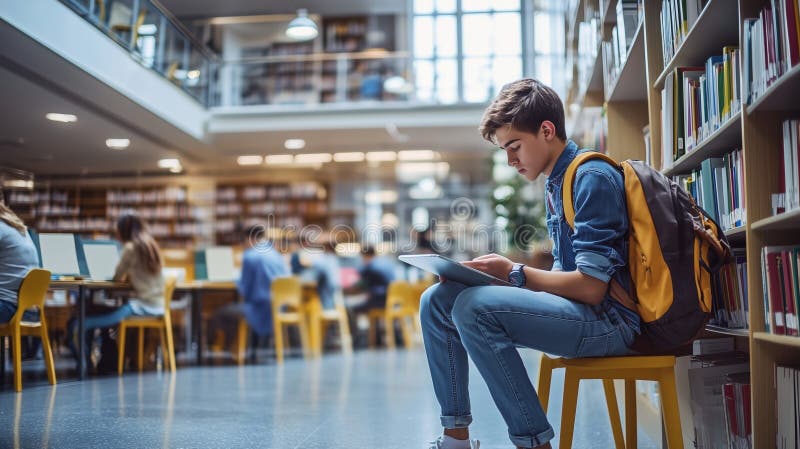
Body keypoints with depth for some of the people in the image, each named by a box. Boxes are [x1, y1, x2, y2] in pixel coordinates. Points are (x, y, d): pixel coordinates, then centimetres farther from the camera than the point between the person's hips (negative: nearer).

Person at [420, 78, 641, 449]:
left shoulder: (592, 179, -14)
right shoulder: (555, 185, 14)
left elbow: (590, 288, -20)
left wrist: (514, 273, -11)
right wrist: (505, 272, 1)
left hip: (611, 319, -9)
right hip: (577, 311, 10)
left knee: (474, 306, -29)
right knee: (436, 301, 4)